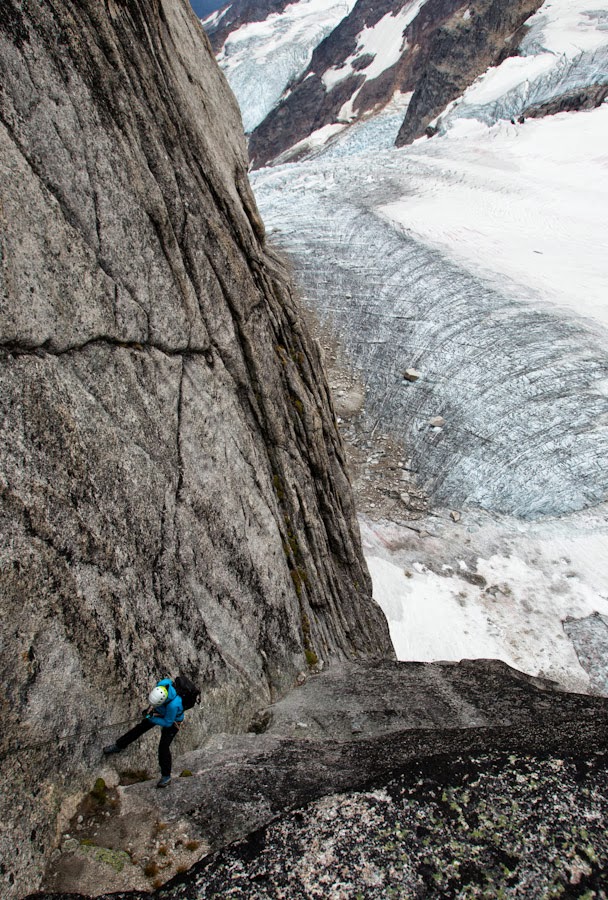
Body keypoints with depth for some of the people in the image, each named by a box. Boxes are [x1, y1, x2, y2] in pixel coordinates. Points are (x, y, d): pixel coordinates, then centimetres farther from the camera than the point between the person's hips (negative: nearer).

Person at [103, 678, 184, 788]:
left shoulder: (173, 704, -48)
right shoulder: (161, 684, -34)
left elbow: (167, 723, -30)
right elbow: (168, 681, -7)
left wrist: (151, 718, -25)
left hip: (172, 720, -6)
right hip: (161, 711, 6)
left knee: (163, 746, -6)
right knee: (141, 727, 13)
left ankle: (166, 775, 16)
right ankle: (119, 745, 35)